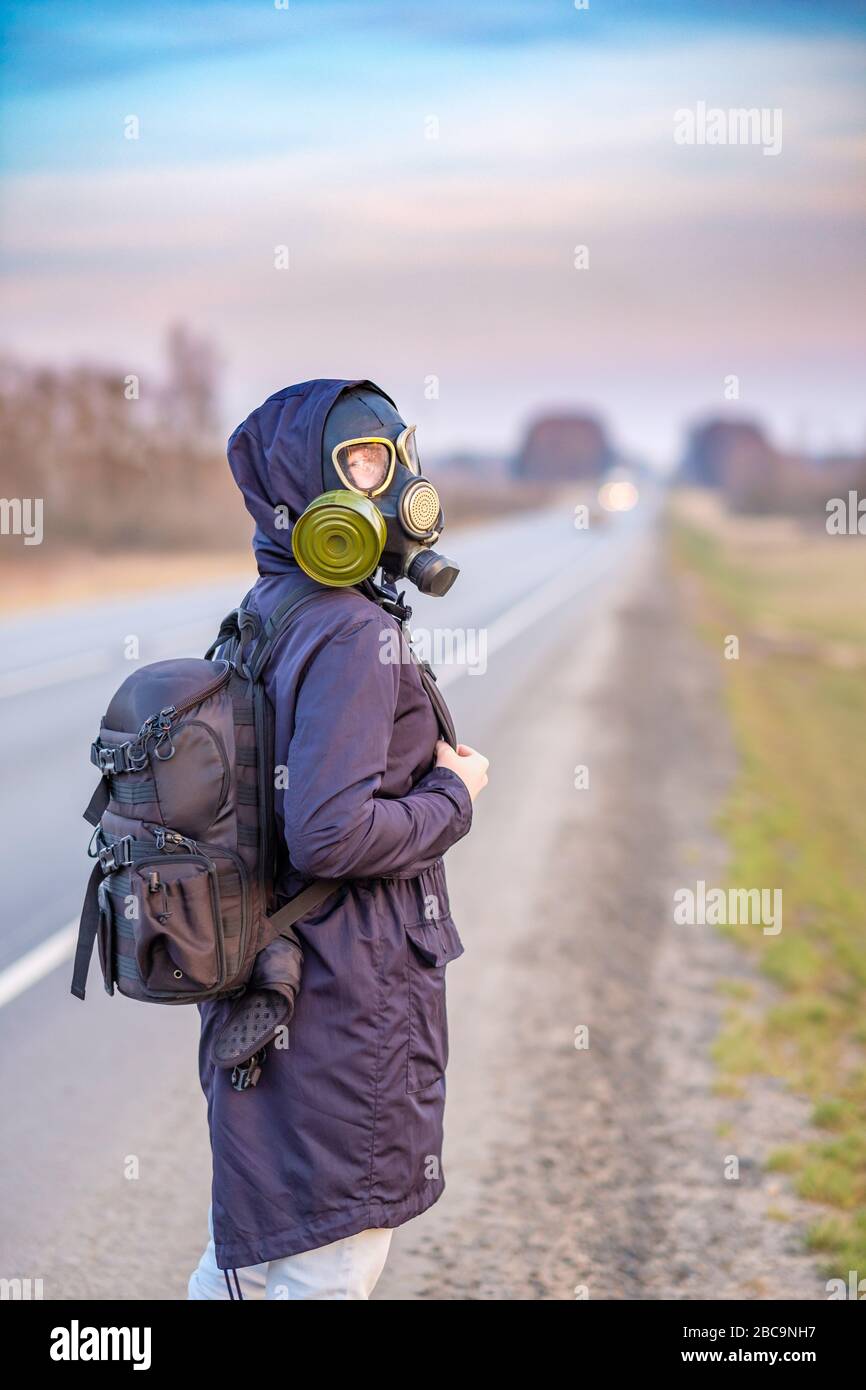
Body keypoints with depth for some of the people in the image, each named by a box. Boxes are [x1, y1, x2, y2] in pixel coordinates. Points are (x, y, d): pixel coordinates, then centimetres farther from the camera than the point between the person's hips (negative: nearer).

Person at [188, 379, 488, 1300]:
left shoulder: (263, 618, 10)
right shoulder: (354, 636, -19)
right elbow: (331, 835, -27)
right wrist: (454, 794, -12)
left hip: (264, 988, 9)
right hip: (349, 999, -9)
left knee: (252, 1239, 22)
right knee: (332, 1260, 3)